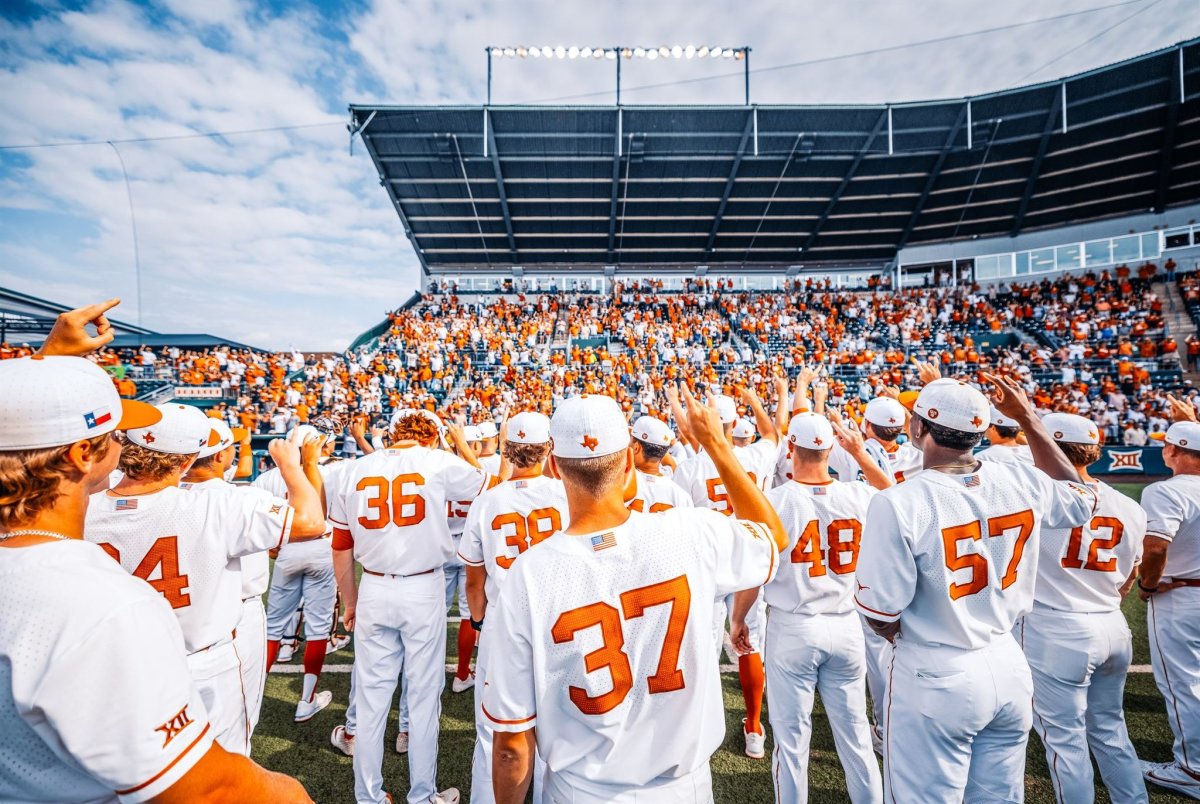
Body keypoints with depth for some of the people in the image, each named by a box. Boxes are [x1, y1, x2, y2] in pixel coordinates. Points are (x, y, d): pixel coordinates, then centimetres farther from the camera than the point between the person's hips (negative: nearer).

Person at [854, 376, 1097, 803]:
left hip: (935, 680, -5)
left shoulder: (898, 503, -24)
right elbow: (1082, 499, 19)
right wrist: (1030, 420, 18)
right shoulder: (1022, 481, -7)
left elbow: (881, 615, -19)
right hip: (1010, 668, 6)